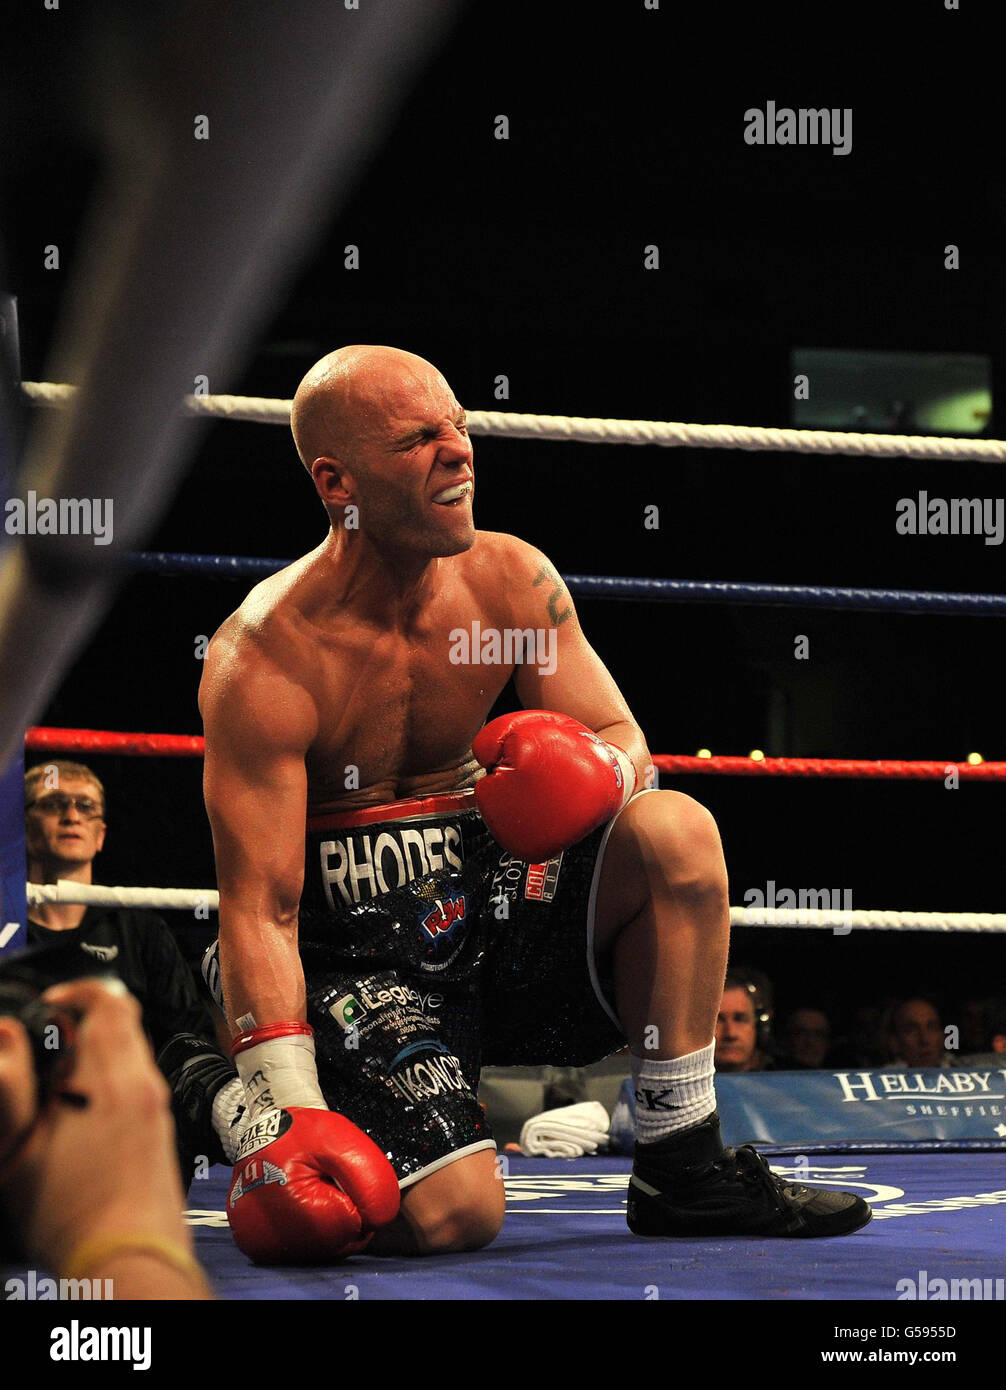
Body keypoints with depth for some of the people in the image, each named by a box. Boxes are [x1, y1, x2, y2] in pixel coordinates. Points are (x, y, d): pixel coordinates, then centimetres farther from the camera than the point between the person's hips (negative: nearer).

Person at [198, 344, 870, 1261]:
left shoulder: (512, 581, -1)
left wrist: (599, 771, -21)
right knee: (451, 1215, -26)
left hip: (489, 901, 6)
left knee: (676, 830, -20)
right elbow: (259, 909, -20)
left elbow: (624, 739, 6)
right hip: (360, 959, -5)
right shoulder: (264, 658, -18)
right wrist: (286, 1107, -29)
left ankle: (682, 1170, -13)